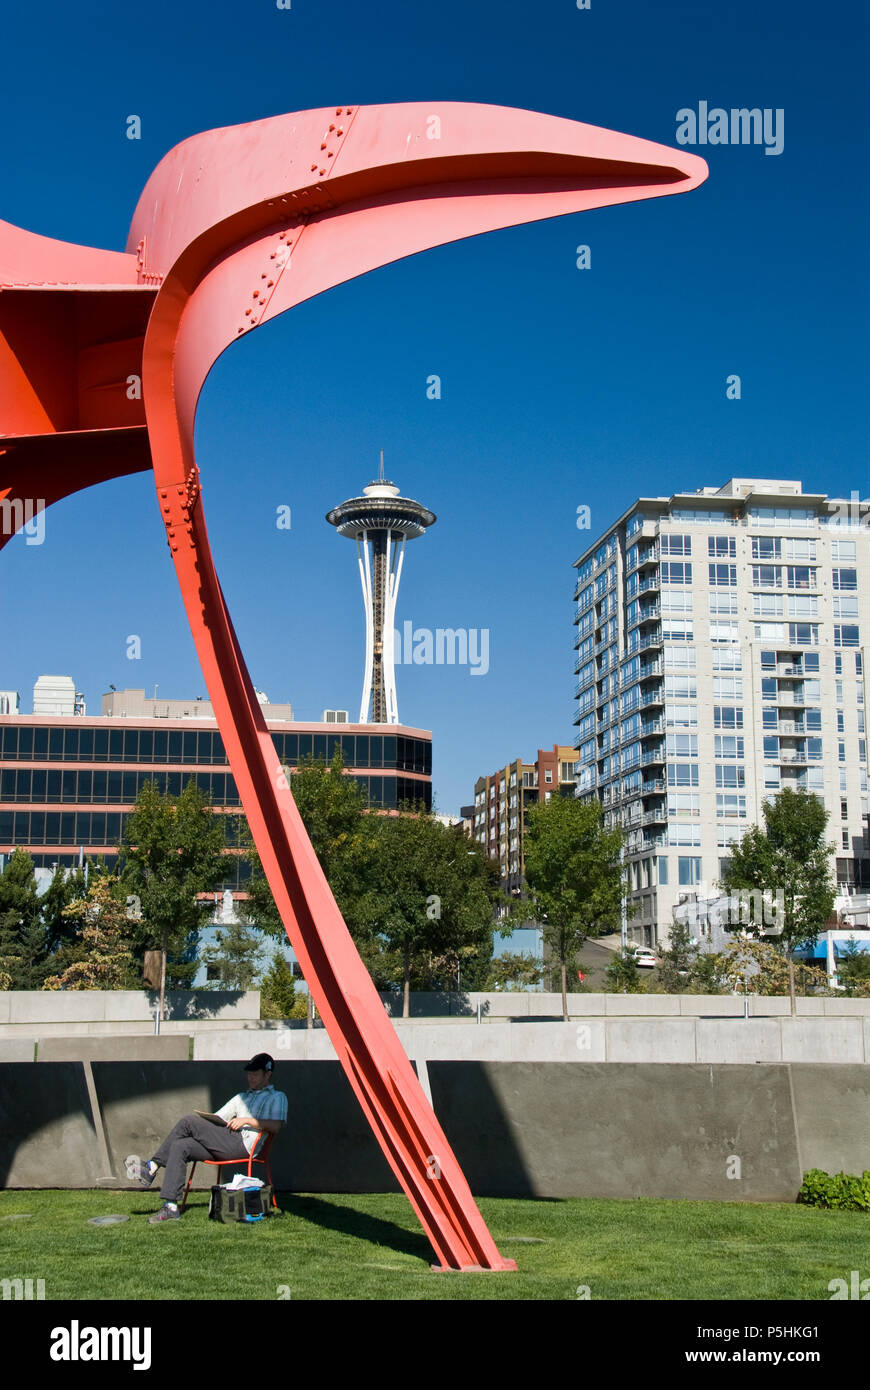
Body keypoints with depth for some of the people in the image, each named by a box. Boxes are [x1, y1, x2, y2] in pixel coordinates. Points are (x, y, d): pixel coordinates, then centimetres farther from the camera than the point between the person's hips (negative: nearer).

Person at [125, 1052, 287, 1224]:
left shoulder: (277, 1097, 13)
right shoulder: (242, 1097, 37)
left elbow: (276, 1126, -6)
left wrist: (247, 1120, -12)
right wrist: (206, 1120, 7)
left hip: (242, 1144, -8)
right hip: (226, 1145, 8)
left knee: (188, 1121, -17)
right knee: (179, 1147, -15)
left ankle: (152, 1168, -11)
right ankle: (171, 1207, -19)